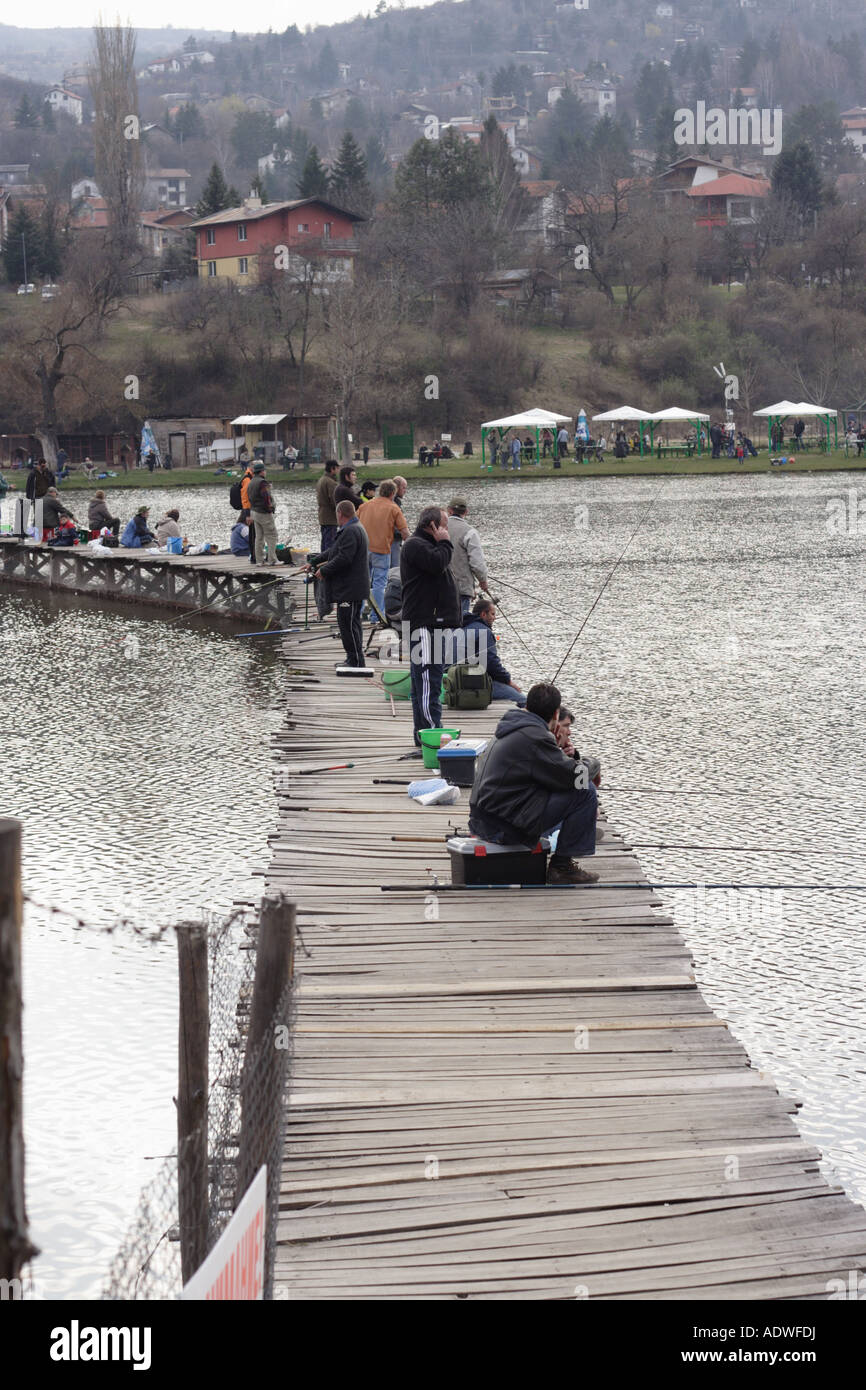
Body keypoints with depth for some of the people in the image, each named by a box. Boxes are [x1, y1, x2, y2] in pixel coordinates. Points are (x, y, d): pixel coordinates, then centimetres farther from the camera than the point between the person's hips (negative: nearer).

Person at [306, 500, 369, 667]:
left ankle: (356, 662, -5)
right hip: (353, 587, 11)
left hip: (350, 589, -11)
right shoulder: (352, 529, 18)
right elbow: (333, 552, 26)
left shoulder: (351, 532, -18)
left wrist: (324, 571, -14)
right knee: (351, 624, 16)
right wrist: (313, 562, 26)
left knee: (348, 624, -7)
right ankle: (353, 660, 22)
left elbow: (343, 558, -26)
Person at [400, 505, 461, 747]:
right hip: (423, 624, -11)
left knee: (425, 680, 13)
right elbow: (437, 563, -25)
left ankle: (422, 733, 17)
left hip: (434, 623, 11)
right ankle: (431, 731, -17)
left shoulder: (426, 545, 23)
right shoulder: (415, 545, -10)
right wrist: (444, 543, -9)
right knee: (427, 678, -14)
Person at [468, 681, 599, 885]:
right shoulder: (536, 736, -14)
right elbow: (578, 777, -14)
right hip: (506, 827, -10)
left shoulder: (505, 731, 16)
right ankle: (562, 866, -2)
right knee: (585, 792, -8)